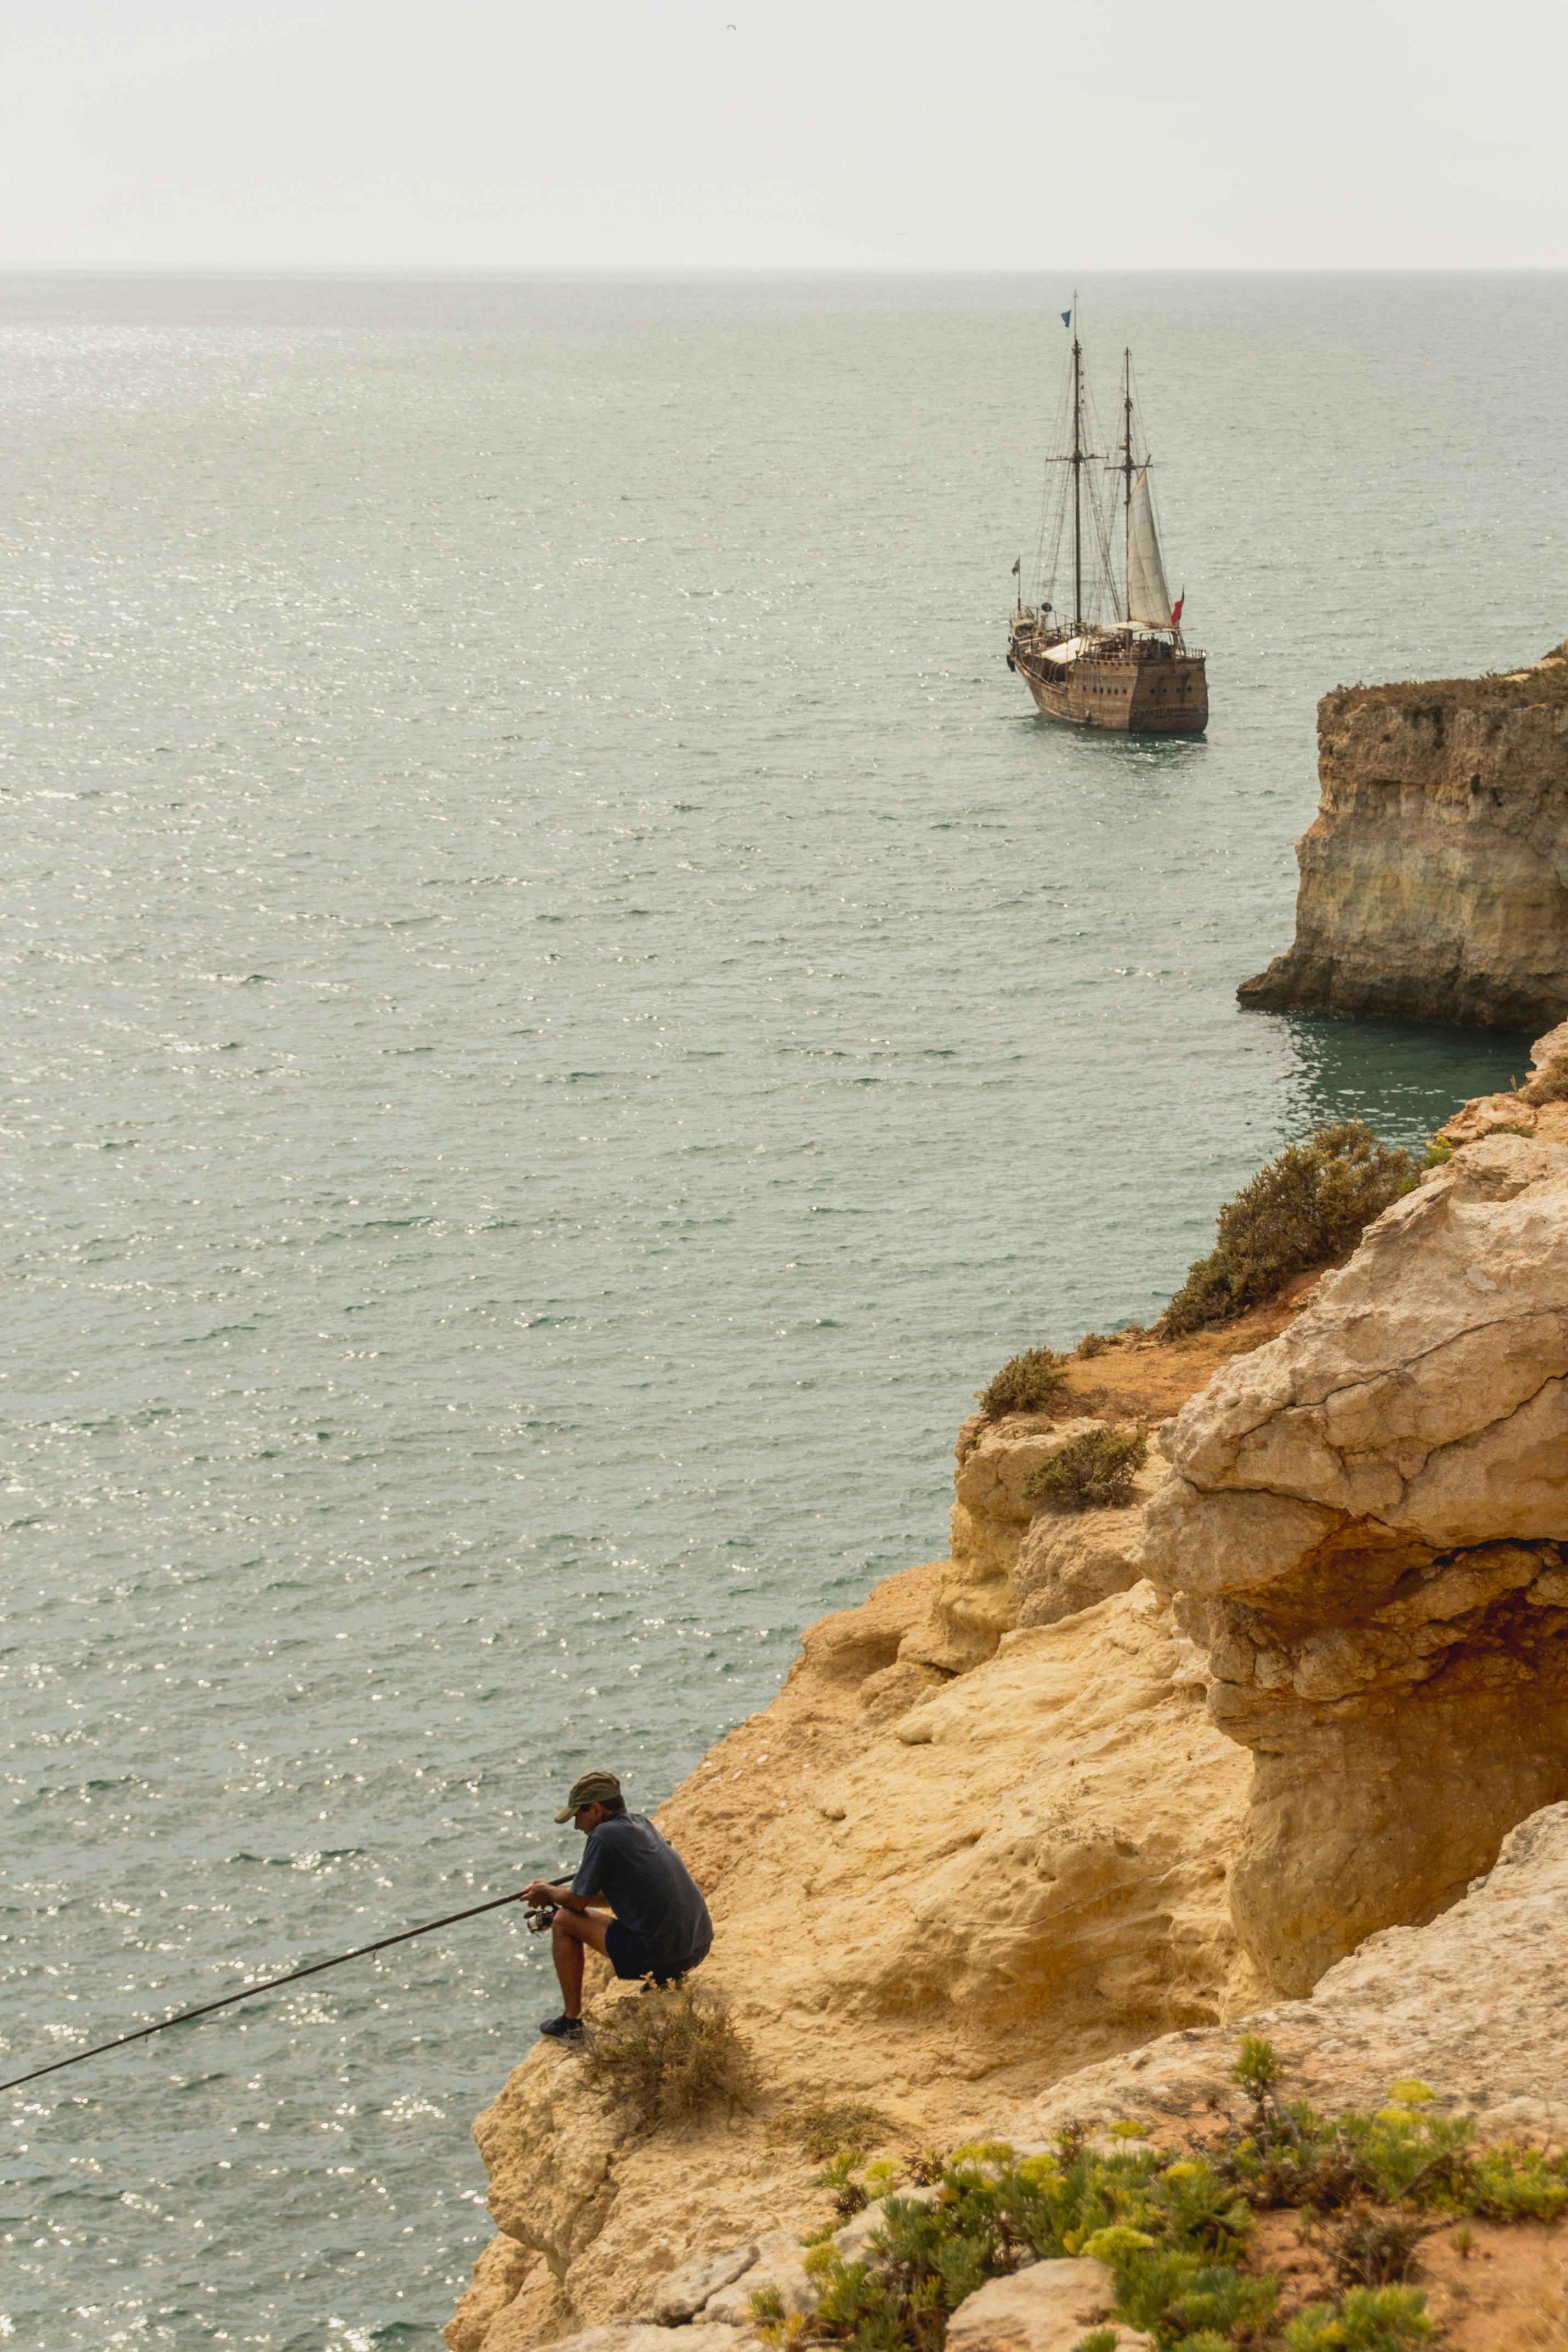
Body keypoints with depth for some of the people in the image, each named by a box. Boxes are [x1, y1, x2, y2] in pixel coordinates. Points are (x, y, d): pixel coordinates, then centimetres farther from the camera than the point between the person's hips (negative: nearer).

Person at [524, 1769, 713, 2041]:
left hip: (660, 1956, -9)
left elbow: (578, 1901, -2)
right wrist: (559, 1893, 29)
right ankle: (666, 1983, 22)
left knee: (564, 1922, 5)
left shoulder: (603, 1835, -10)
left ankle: (572, 2023, 11)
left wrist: (549, 1893, 19)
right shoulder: (640, 1823, 15)